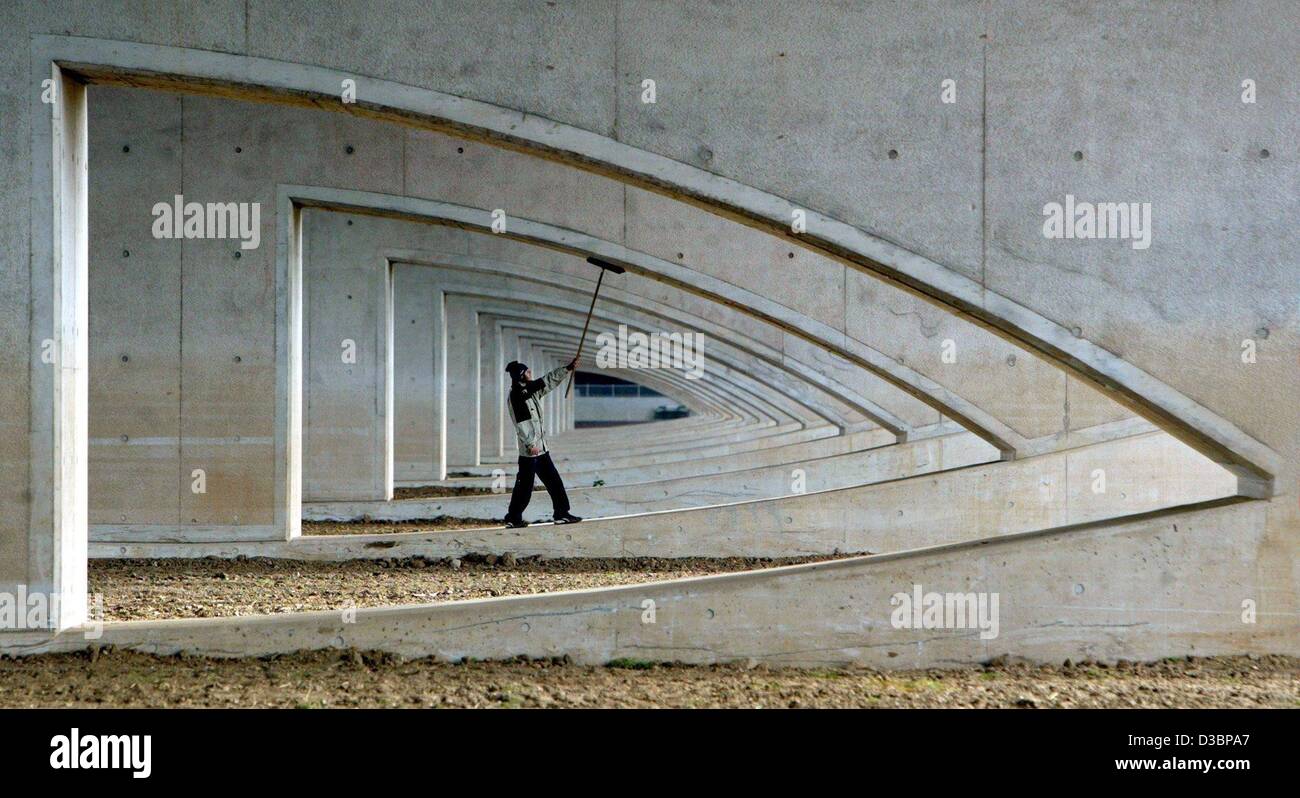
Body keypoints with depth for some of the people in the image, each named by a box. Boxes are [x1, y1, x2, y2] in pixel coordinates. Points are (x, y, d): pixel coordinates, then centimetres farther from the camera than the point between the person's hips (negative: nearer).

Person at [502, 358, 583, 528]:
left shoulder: (530, 390, 12)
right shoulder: (515, 396, -14)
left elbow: (549, 381, 22)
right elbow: (520, 423, -18)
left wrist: (568, 368, 19)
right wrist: (530, 444, -21)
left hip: (540, 447, 9)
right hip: (529, 450, -9)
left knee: (554, 481, 10)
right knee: (525, 484, -4)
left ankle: (561, 513, 14)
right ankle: (514, 518, 4)